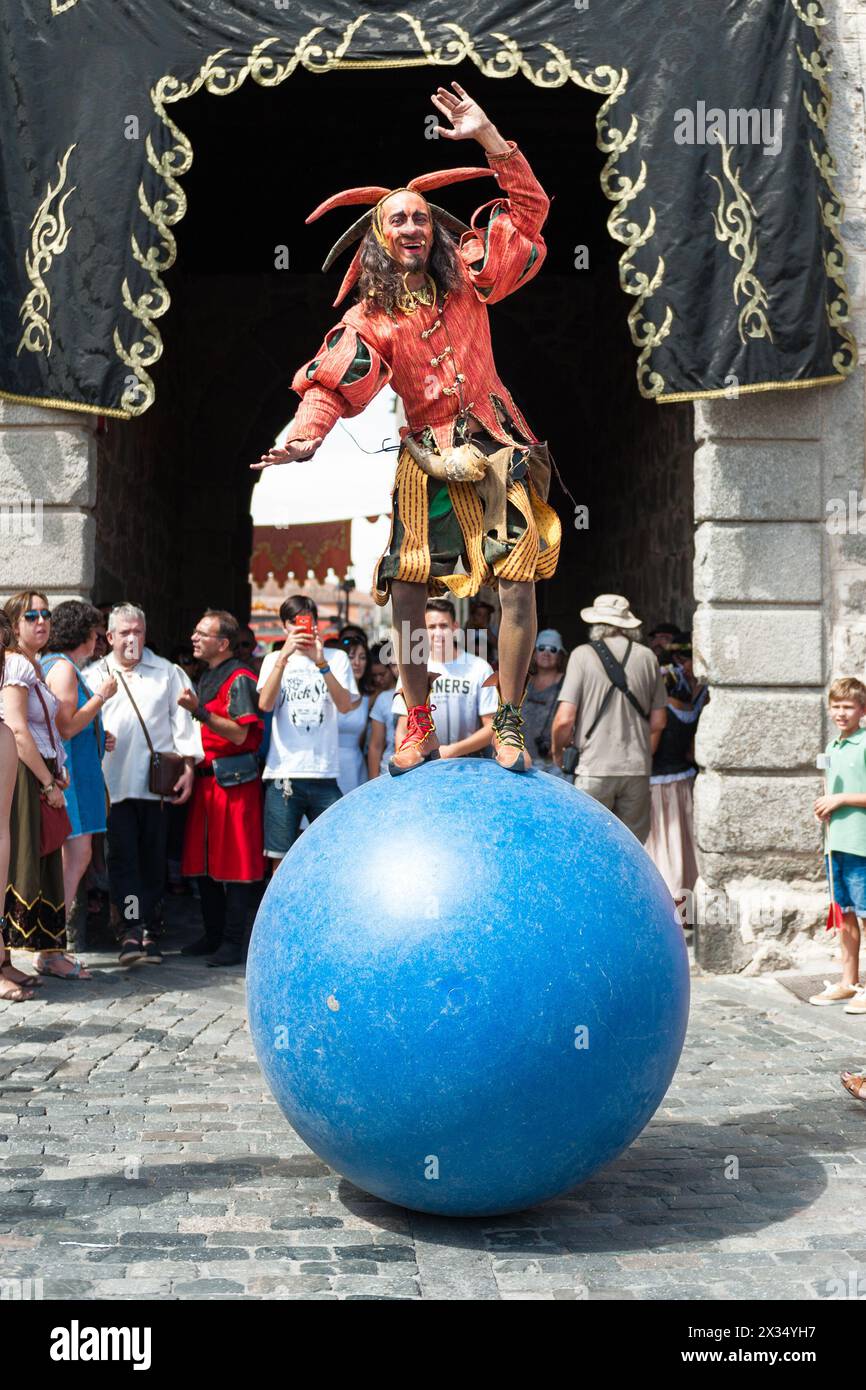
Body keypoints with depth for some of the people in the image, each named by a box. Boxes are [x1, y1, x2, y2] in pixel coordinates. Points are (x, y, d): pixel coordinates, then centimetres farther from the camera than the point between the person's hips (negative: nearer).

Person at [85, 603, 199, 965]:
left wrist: (188, 767, -2)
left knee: (153, 857, 4)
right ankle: (133, 928, -8)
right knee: (122, 856, -7)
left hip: (156, 783, 0)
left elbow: (182, 721, 7)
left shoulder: (168, 673, 12)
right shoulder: (92, 675, 13)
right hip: (113, 783, 0)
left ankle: (147, 929, 12)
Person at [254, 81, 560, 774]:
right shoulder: (369, 320, 1)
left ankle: (509, 725, 2)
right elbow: (332, 386, -12)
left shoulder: (467, 279, 4)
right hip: (426, 463, 0)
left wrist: (489, 138, -5)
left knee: (519, 583, -11)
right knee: (406, 594, -3)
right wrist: (305, 433, -33)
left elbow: (529, 207, 5)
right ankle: (421, 729, 12)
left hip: (497, 450, 0)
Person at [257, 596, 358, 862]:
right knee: (282, 860, 0)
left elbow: (344, 705, -6)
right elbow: (264, 704, -6)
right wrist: (284, 657, -14)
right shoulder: (275, 659, 11)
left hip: (325, 772, 0)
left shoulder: (337, 657, 9)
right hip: (283, 773, 0)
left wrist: (321, 663, -15)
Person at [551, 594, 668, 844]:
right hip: (638, 768, 3)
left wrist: (557, 750, 10)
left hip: (595, 768, -3)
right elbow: (659, 722, 11)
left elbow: (565, 718, -9)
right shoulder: (647, 657, 6)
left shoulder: (583, 654, -4)